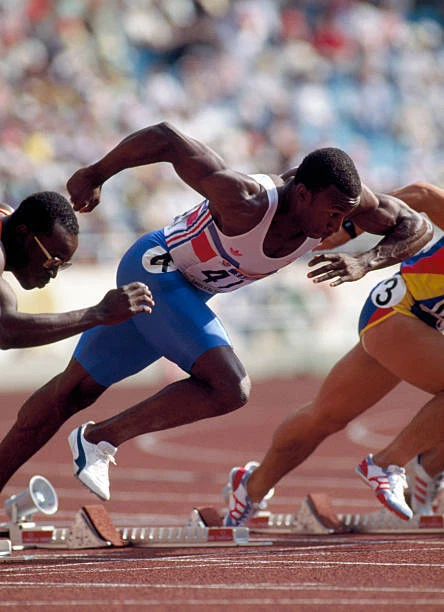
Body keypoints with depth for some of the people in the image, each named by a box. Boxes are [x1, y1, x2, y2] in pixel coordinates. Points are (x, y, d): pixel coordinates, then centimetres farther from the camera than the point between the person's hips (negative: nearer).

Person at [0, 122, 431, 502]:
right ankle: (99, 439, -9)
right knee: (229, 389, -23)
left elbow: (417, 228, -9)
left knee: (77, 389, 16)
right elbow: (165, 138, -32)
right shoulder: (246, 201, -37)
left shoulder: (339, 195, -18)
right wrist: (94, 176, -19)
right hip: (155, 270, -8)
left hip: (186, 289, 8)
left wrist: (365, 262, -27)